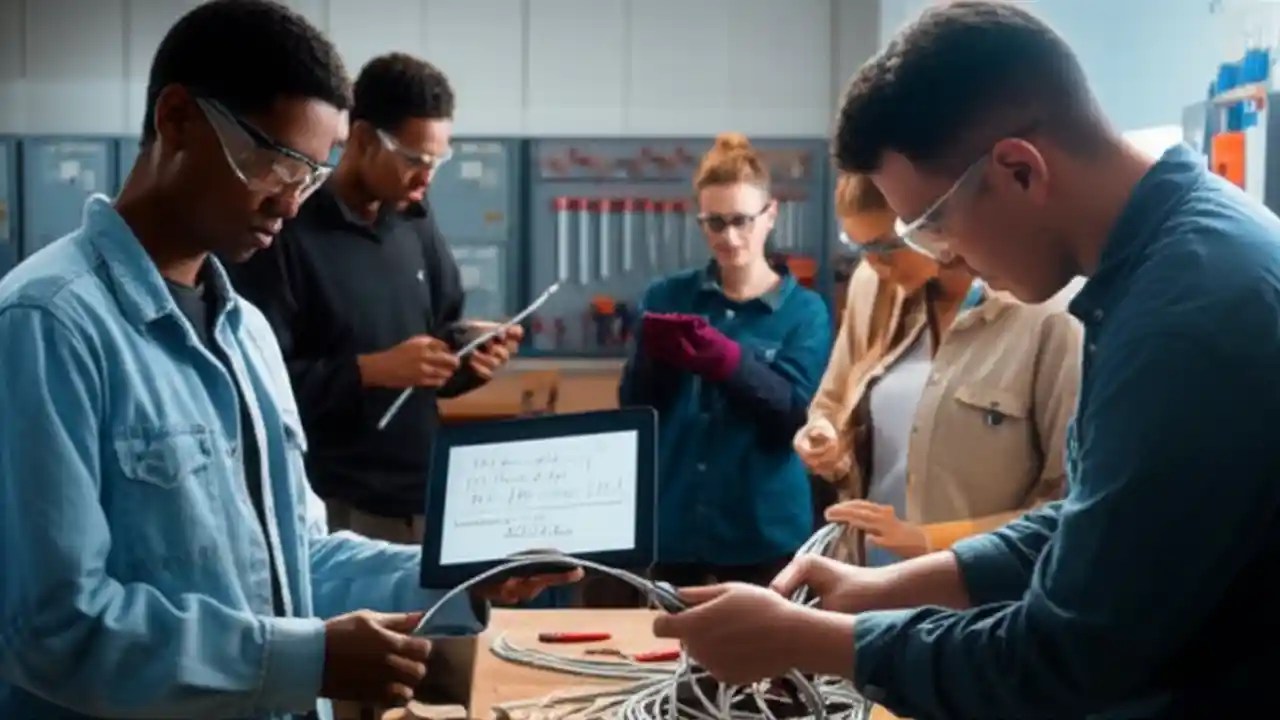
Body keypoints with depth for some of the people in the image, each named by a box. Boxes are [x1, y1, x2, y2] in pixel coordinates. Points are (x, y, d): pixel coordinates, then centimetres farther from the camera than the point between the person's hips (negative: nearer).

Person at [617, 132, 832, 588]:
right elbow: (633, 405, 2)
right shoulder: (666, 297, 4)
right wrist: (654, 358, -20)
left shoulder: (805, 311, -1)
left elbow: (796, 412, -12)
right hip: (671, 522, 2)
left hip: (764, 529, -2)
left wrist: (723, 358, -28)